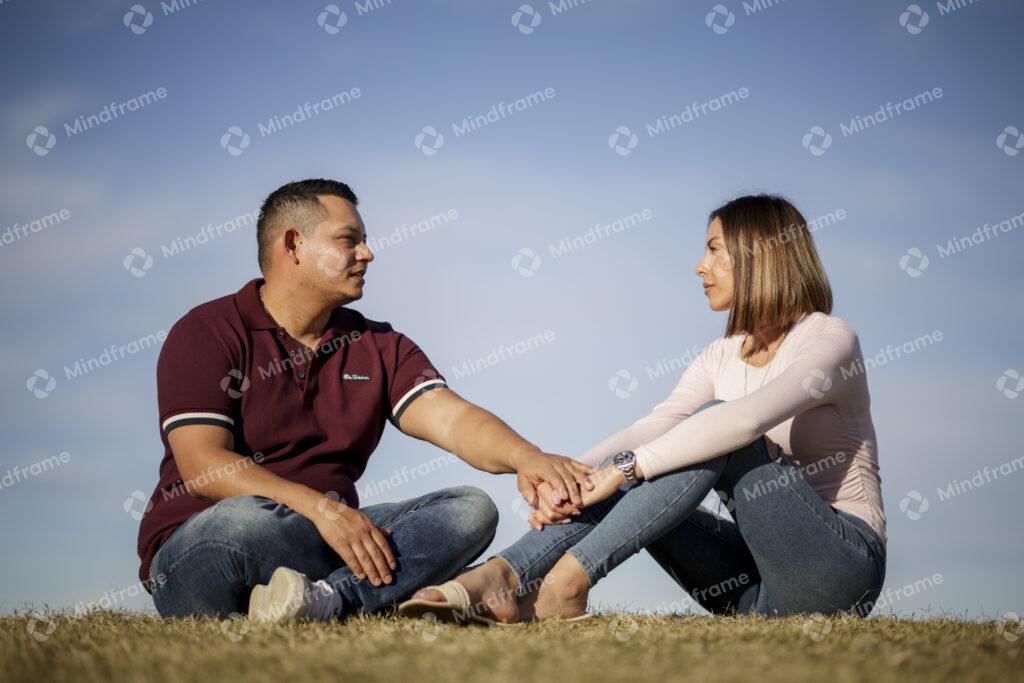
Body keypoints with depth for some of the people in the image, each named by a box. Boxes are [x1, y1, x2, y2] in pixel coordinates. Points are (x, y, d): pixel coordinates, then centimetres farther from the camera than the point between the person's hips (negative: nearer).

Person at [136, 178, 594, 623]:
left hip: (330, 539, 6)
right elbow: (202, 464, -16)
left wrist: (526, 458, -26)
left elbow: (451, 418, -4)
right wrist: (320, 507, -28)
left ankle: (331, 598, -36)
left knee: (470, 509, -15)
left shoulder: (380, 347, 14)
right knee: (244, 520, -40)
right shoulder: (208, 333, -3)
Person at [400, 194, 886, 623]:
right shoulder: (722, 356, 14)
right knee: (624, 489, -13)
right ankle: (504, 579, -33)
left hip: (844, 565, -6)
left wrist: (623, 469, -34)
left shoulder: (828, 337, -9)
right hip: (760, 573, 6)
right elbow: (649, 429, -2)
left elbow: (749, 417, -29)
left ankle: (569, 580, -33)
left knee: (715, 430, -26)